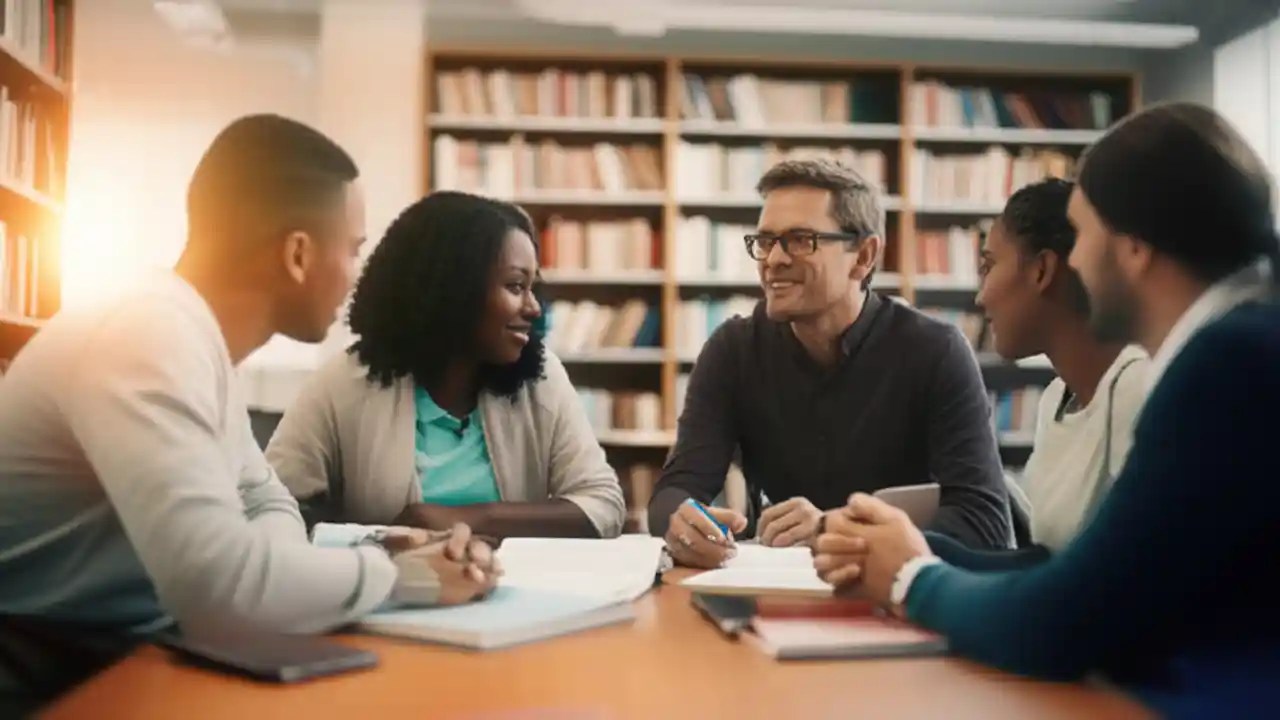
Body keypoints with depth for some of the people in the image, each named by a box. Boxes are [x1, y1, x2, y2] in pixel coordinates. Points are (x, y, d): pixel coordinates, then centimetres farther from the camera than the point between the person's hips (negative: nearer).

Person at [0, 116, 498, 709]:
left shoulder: (197, 338, 4)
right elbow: (218, 585, -35)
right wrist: (404, 576, -19)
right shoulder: (148, 338, -24)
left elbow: (264, 502, 13)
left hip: (120, 660, 8)